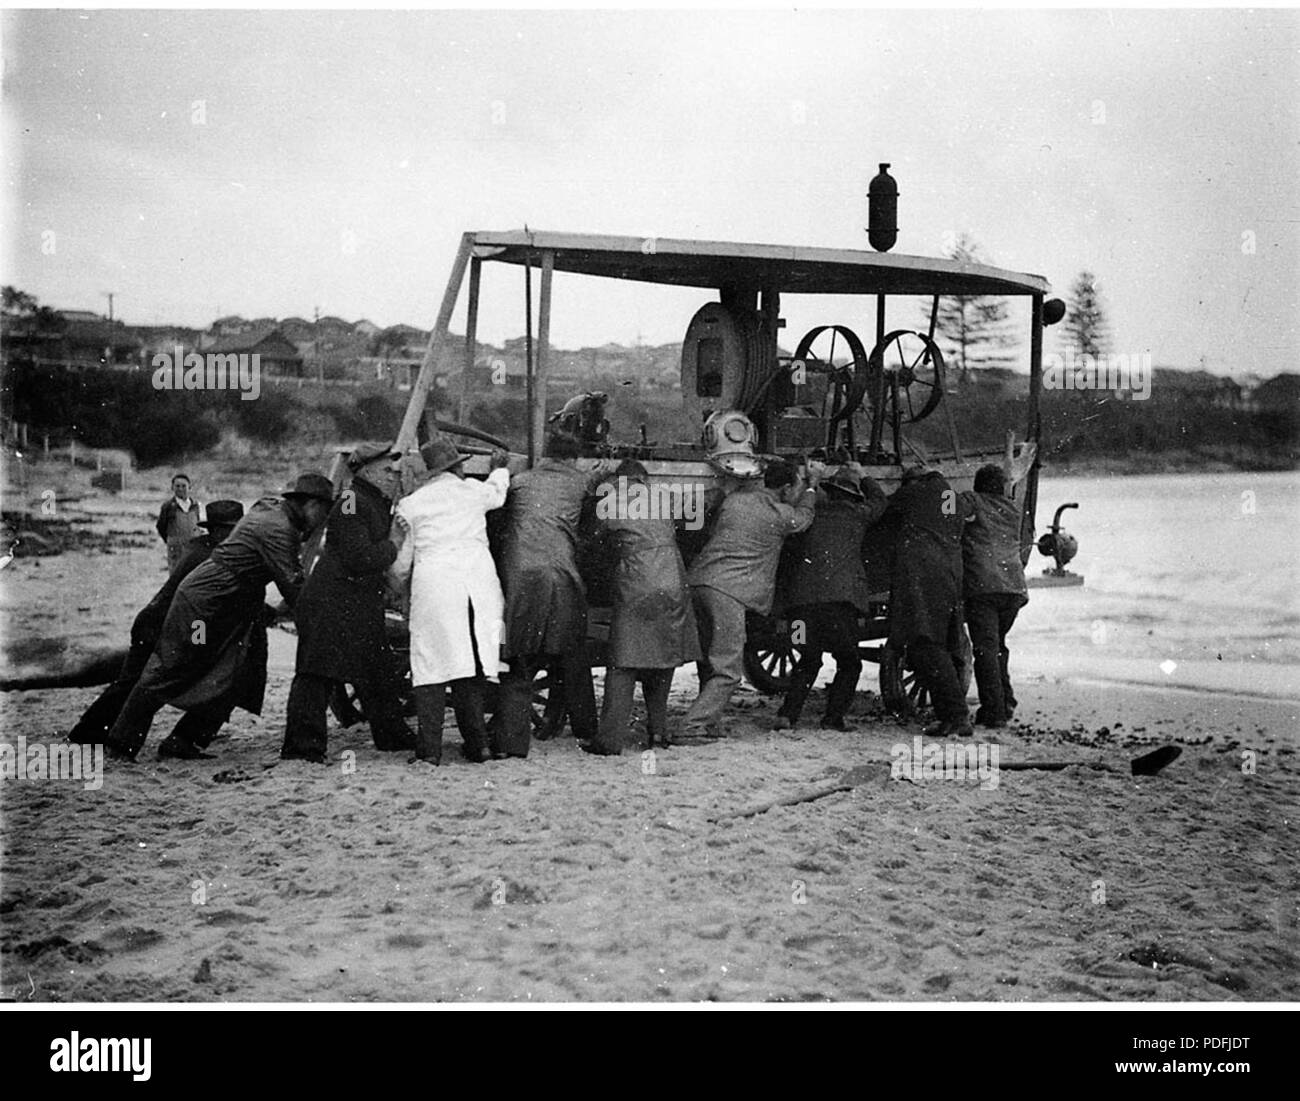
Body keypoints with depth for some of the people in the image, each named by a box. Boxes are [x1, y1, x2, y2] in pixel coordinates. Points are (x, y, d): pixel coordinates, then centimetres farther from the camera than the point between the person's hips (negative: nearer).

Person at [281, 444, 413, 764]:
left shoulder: (378, 506, 18)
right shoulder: (352, 503, -14)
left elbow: (379, 555, 20)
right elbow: (358, 559, -22)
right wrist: (393, 548, -11)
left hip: (363, 605, 10)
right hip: (332, 603, -10)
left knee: (380, 673, 15)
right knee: (317, 673, -10)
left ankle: (392, 736, 27)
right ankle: (302, 746, -11)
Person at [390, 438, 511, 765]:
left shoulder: (410, 505, 12)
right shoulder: (474, 491, 14)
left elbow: (401, 564, 17)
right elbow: (498, 491, 40)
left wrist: (403, 586, 37)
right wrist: (499, 468, 61)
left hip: (433, 582, -2)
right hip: (478, 580, 2)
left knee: (431, 664, -1)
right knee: (471, 662, 8)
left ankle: (430, 748, -6)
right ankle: (477, 743, 9)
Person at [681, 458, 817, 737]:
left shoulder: (732, 500, 15)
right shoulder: (782, 515, 1)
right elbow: (803, 517, 25)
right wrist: (811, 488, 41)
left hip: (696, 581, 7)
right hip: (728, 591, -7)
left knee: (709, 663, 18)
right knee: (727, 669, -3)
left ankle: (709, 724, 24)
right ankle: (695, 726, -12)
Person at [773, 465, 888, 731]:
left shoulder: (810, 513, 14)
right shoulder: (856, 514, 10)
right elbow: (880, 501, 29)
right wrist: (861, 477, 42)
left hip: (800, 599, 4)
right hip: (838, 598, -4)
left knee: (809, 660, 19)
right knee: (849, 662, 14)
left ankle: (787, 714, 7)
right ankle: (834, 715, 3)